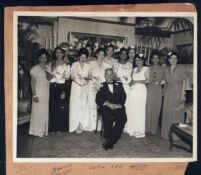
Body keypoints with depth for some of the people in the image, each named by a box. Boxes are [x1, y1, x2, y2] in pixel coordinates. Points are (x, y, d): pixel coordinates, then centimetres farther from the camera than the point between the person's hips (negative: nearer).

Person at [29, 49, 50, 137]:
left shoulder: (48, 68, 11)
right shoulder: (34, 69, -5)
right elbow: (32, 82, -9)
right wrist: (34, 94, -15)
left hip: (47, 93, 5)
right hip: (38, 92, -5)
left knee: (45, 111, 7)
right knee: (38, 111, -1)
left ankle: (44, 130, 17)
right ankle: (37, 131, 8)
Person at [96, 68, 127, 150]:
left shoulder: (119, 85, 26)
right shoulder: (101, 86, 21)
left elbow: (123, 97, 11)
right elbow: (98, 99, 6)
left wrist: (118, 105, -9)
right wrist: (108, 104, -11)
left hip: (118, 107, 2)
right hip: (106, 107, -1)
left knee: (123, 118, -30)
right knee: (107, 117, -35)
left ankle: (110, 141, -27)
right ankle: (107, 139, -23)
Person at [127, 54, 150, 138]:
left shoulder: (146, 69, 1)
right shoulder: (134, 69, 19)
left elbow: (148, 80, -8)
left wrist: (137, 81, -11)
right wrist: (131, 82, 3)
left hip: (141, 91, -6)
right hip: (133, 91, 6)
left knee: (139, 110, -8)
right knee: (132, 110, 1)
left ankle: (140, 131, -3)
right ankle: (132, 129, 8)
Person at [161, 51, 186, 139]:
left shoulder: (180, 69, -3)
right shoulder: (166, 70, 10)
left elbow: (184, 82, -4)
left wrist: (182, 94, -10)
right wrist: (164, 91, 6)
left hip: (177, 94, -4)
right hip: (168, 94, 4)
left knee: (177, 114, -1)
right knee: (167, 114, 6)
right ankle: (166, 133, 17)